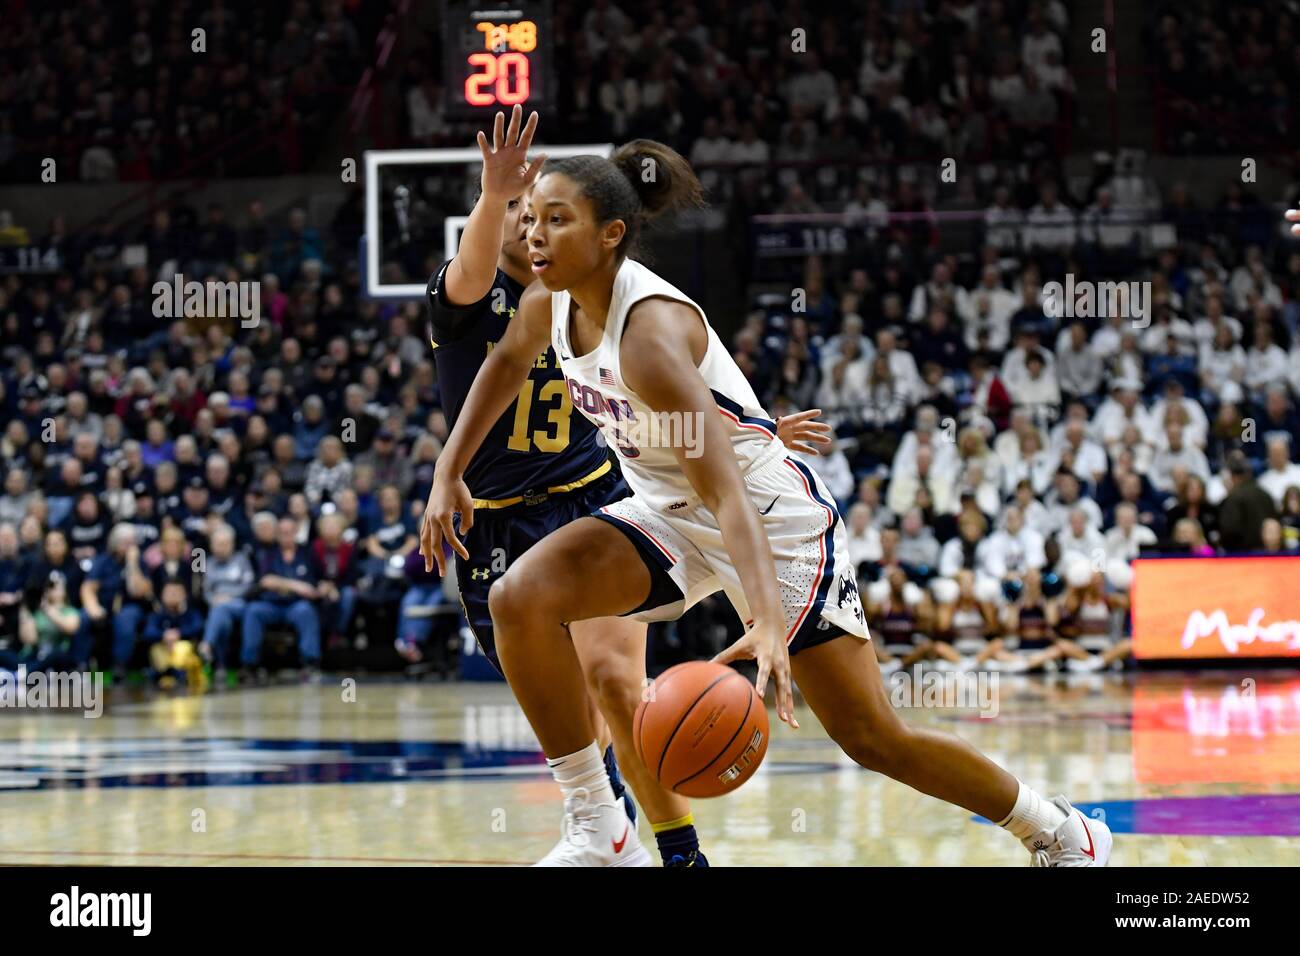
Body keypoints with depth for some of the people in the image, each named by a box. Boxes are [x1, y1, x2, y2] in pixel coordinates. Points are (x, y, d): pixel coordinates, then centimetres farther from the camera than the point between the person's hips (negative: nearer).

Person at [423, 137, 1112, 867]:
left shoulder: (652, 328, -30)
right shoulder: (551, 302, -6)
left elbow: (724, 486, -38)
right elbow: (509, 364, 20)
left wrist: (768, 623, -49)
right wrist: (449, 474, 14)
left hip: (772, 514, -7)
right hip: (671, 513, 7)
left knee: (872, 736, -5)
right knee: (520, 598, -17)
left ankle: (1064, 833, 16)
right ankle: (599, 833, -9)